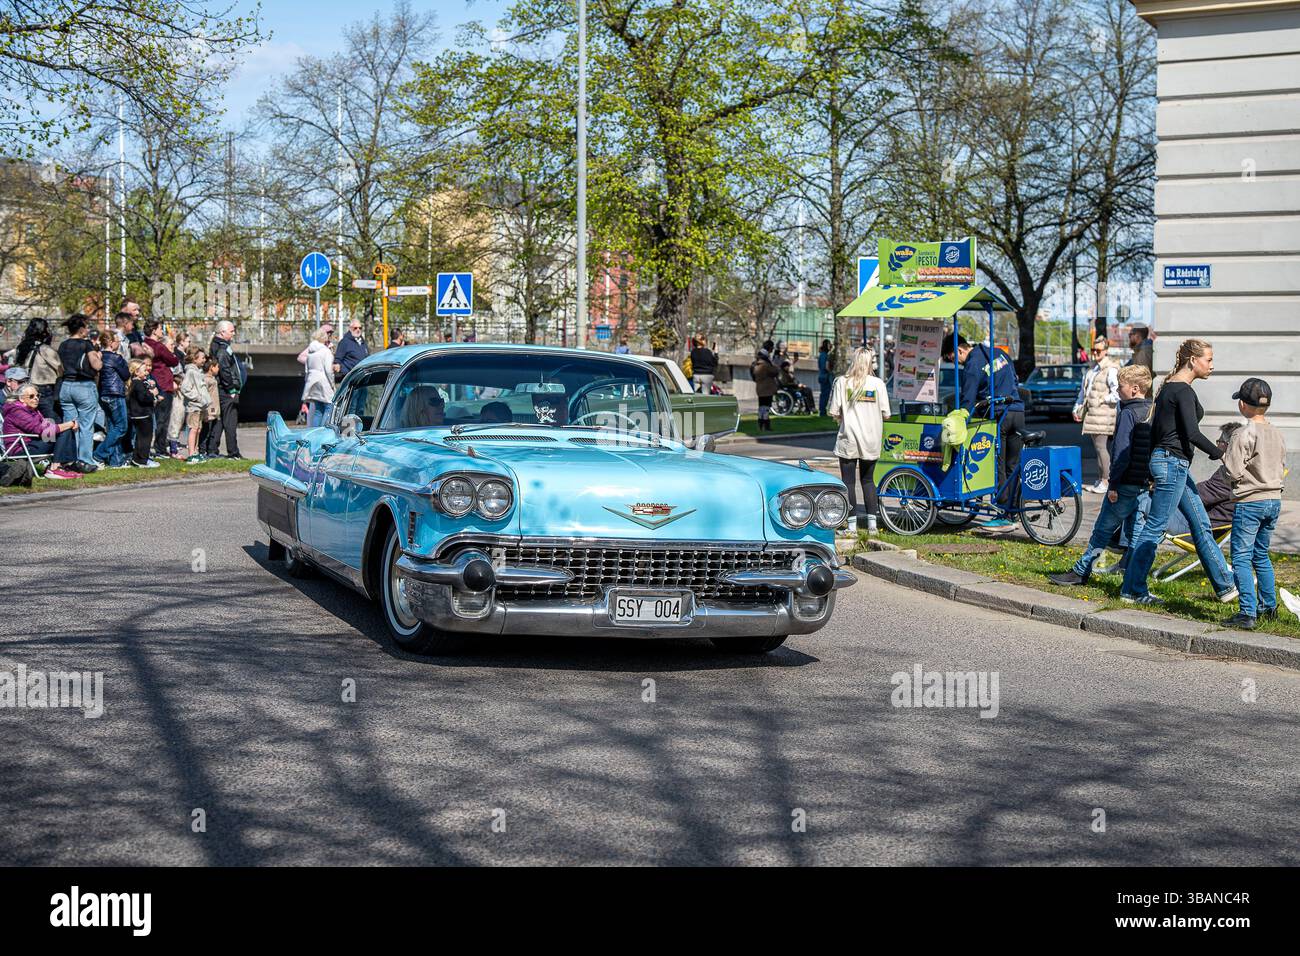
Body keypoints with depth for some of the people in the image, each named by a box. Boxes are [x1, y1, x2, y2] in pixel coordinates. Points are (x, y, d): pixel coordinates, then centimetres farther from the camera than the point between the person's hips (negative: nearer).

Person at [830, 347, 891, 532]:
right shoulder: (877, 383, -4)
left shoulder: (842, 382, -6)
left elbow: (834, 413, -7)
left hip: (848, 439, -2)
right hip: (871, 441, 2)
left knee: (847, 481, 5)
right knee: (868, 480, 17)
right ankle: (872, 521, 13)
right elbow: (886, 414, -4)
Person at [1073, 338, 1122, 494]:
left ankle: (1105, 481, -3)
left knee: (1101, 447, -8)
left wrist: (1102, 400, -11)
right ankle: (1099, 480, 18)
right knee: (1097, 447, 12)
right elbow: (1083, 391, 23)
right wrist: (1077, 408, 16)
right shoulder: (1092, 368, 17)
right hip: (1092, 414, 8)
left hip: (1104, 414, -8)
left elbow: (1116, 394, -16)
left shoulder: (1111, 370, -10)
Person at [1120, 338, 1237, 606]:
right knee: (1155, 528, -3)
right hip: (1173, 463, -10)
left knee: (1201, 526, 12)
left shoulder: (1168, 387, 14)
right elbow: (1192, 433, -22)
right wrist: (1219, 454, -10)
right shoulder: (1184, 390, -15)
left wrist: (1154, 474, 21)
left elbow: (1154, 428, 18)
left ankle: (1225, 586, 17)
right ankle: (1132, 591, 3)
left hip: (1167, 463, 10)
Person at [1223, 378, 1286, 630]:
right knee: (1261, 555, 21)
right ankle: (1269, 607, 28)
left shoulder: (1244, 435, -15)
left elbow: (1234, 472, -17)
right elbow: (1282, 469, 13)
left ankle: (1247, 613, -12)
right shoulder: (1277, 435, 6)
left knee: (1241, 557, -5)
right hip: (1274, 501, 7)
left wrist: (1225, 457, 1)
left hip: (1250, 502, -7)